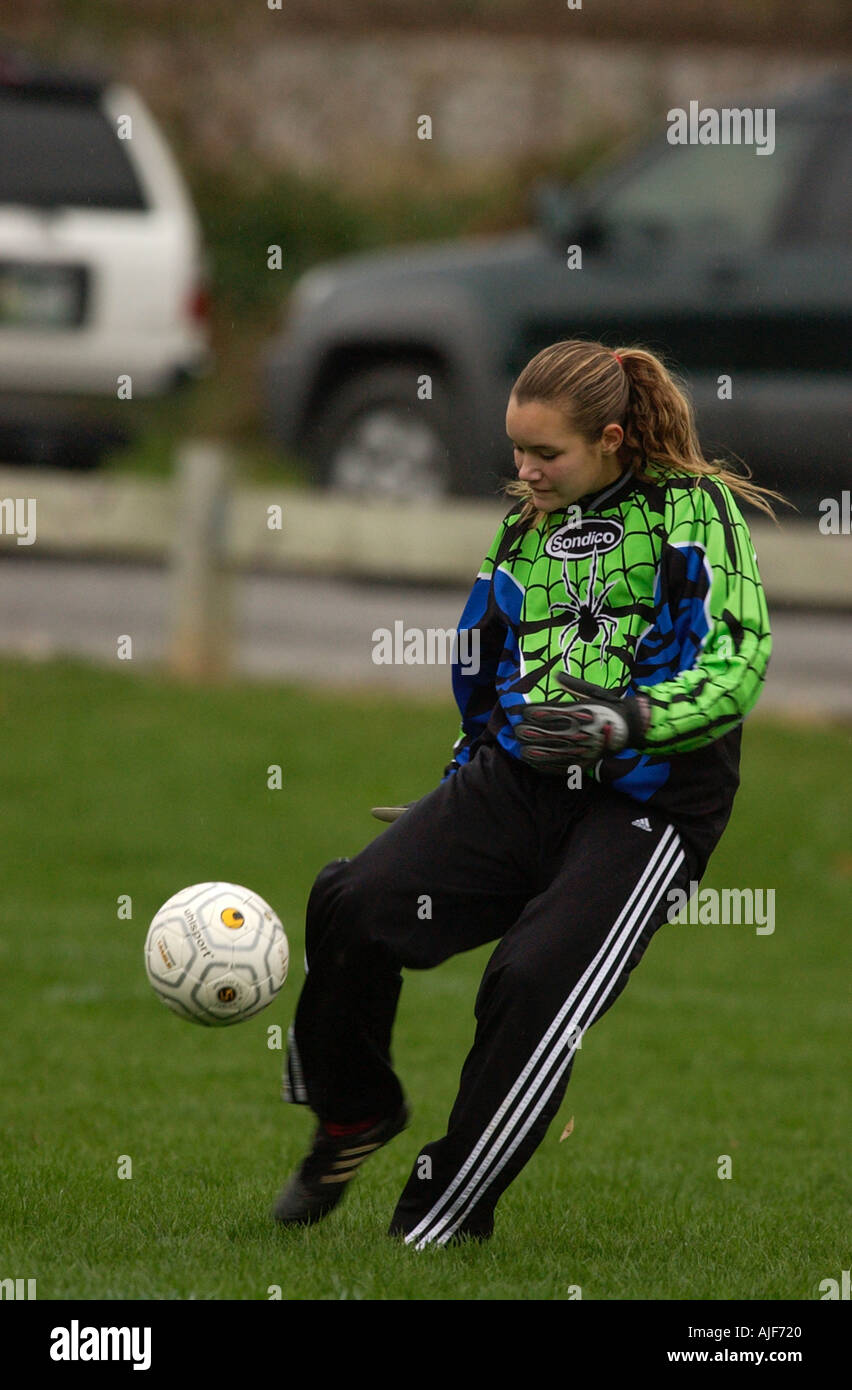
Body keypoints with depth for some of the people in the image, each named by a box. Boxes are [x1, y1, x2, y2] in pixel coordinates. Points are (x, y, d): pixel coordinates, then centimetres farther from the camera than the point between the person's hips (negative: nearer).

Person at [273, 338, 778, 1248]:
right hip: (516, 781, 6)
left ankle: (441, 1223, -12)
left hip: (645, 804, -6)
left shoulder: (693, 509, -2)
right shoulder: (523, 529, 17)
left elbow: (738, 662, -13)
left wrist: (626, 721, -27)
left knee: (536, 983, -25)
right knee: (355, 905, -17)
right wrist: (452, 799, 25)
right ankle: (353, 1113, 8)